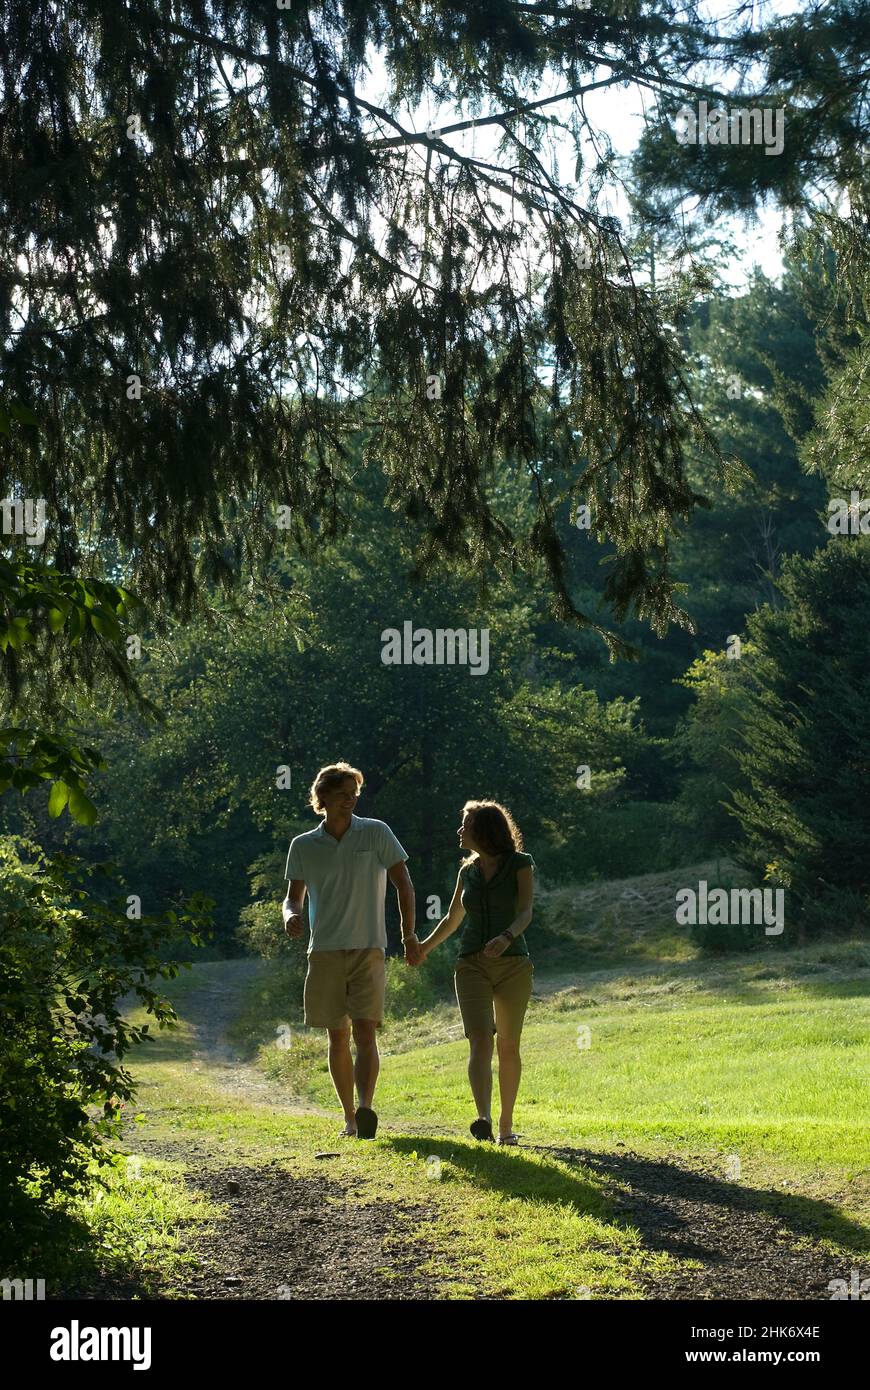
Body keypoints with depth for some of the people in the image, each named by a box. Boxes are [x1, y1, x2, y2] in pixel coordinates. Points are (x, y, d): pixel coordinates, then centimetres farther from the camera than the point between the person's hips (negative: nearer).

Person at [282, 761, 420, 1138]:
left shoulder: (377, 834, 2)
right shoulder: (303, 846, 7)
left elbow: (403, 884, 5)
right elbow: (293, 897, 14)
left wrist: (409, 934, -5)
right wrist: (291, 915, -10)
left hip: (367, 951, -2)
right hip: (324, 952, 2)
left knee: (365, 1033, -15)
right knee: (337, 1037, 6)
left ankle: (366, 1108, -28)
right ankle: (349, 1117, 15)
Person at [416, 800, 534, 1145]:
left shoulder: (520, 864, -2)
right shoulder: (468, 871, 12)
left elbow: (525, 914, -14)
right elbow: (452, 920, 24)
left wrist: (506, 938, -33)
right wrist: (425, 947, 13)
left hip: (513, 965, -2)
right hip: (473, 965, 2)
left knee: (508, 1047, 6)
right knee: (480, 1041, -17)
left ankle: (506, 1125, 22)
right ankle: (484, 1120, -33)